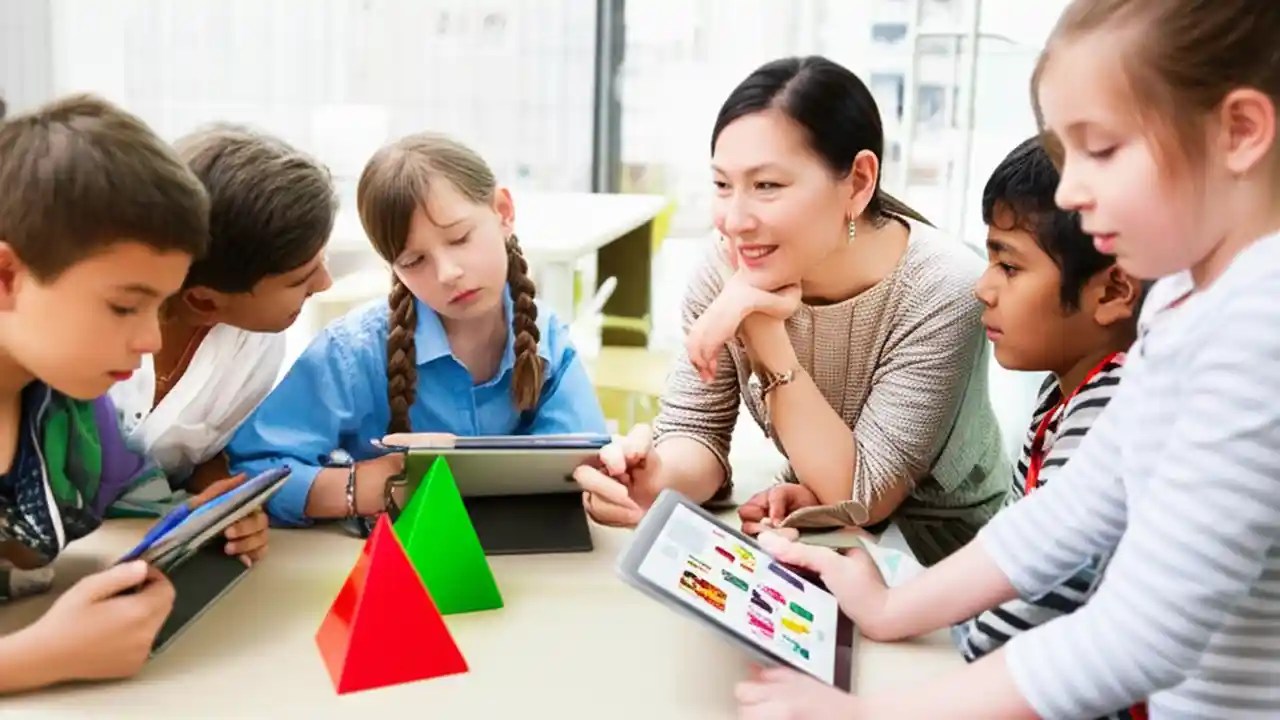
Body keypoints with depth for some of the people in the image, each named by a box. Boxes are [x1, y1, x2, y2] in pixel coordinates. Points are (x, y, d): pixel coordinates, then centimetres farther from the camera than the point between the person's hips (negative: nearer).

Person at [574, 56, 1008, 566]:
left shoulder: (942, 292, -24)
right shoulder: (728, 269, -13)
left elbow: (864, 499, -23)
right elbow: (695, 429, -9)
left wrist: (766, 332, -29)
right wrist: (660, 480, -32)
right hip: (808, 536, 3)